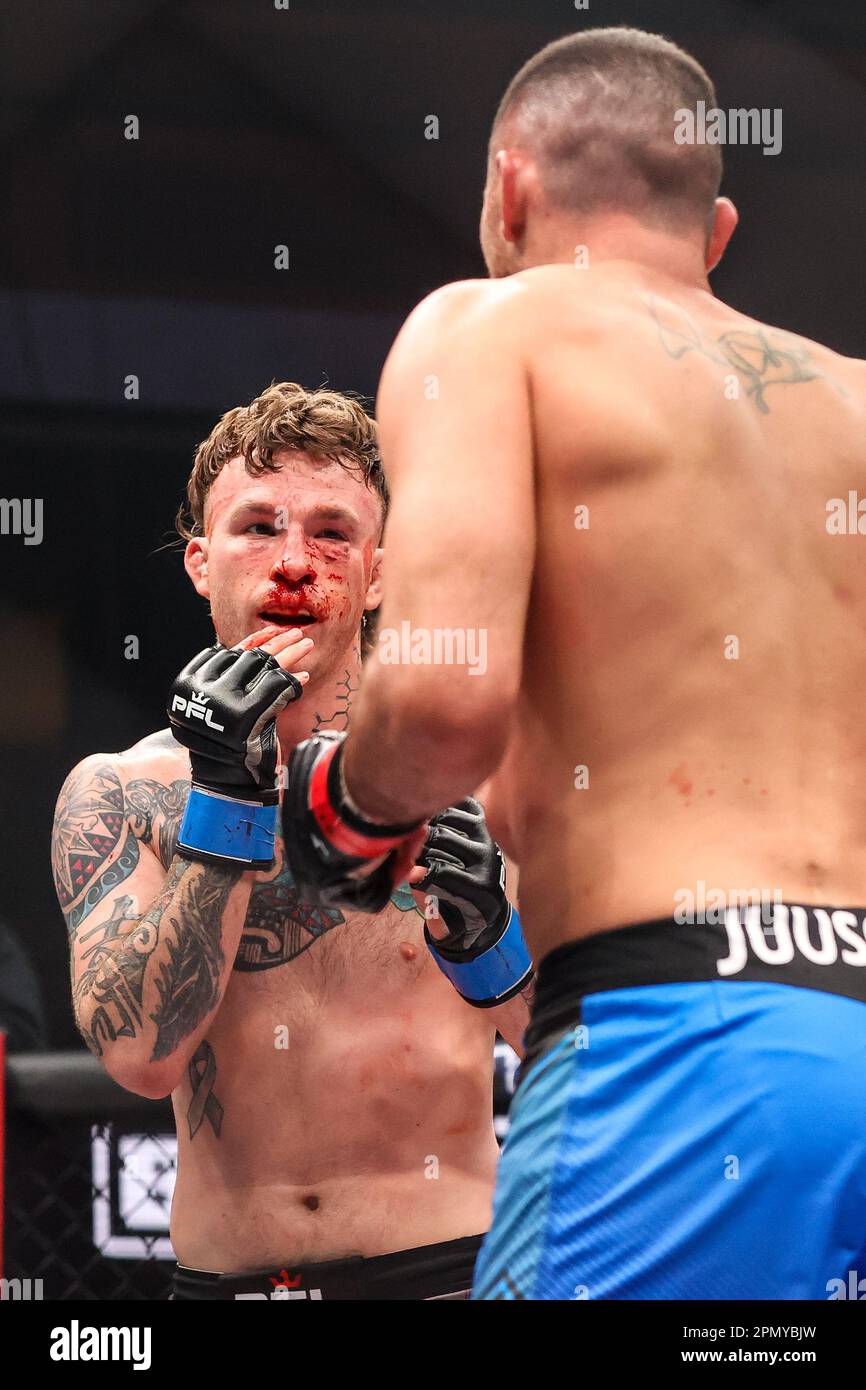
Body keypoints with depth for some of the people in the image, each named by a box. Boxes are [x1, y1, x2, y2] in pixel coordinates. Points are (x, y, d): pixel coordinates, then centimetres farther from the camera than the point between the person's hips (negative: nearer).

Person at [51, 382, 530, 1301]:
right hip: (223, 1276, 1)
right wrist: (226, 799, -13)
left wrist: (492, 941, -19)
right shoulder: (117, 795, 4)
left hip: (449, 1268, -1)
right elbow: (141, 1055, -9)